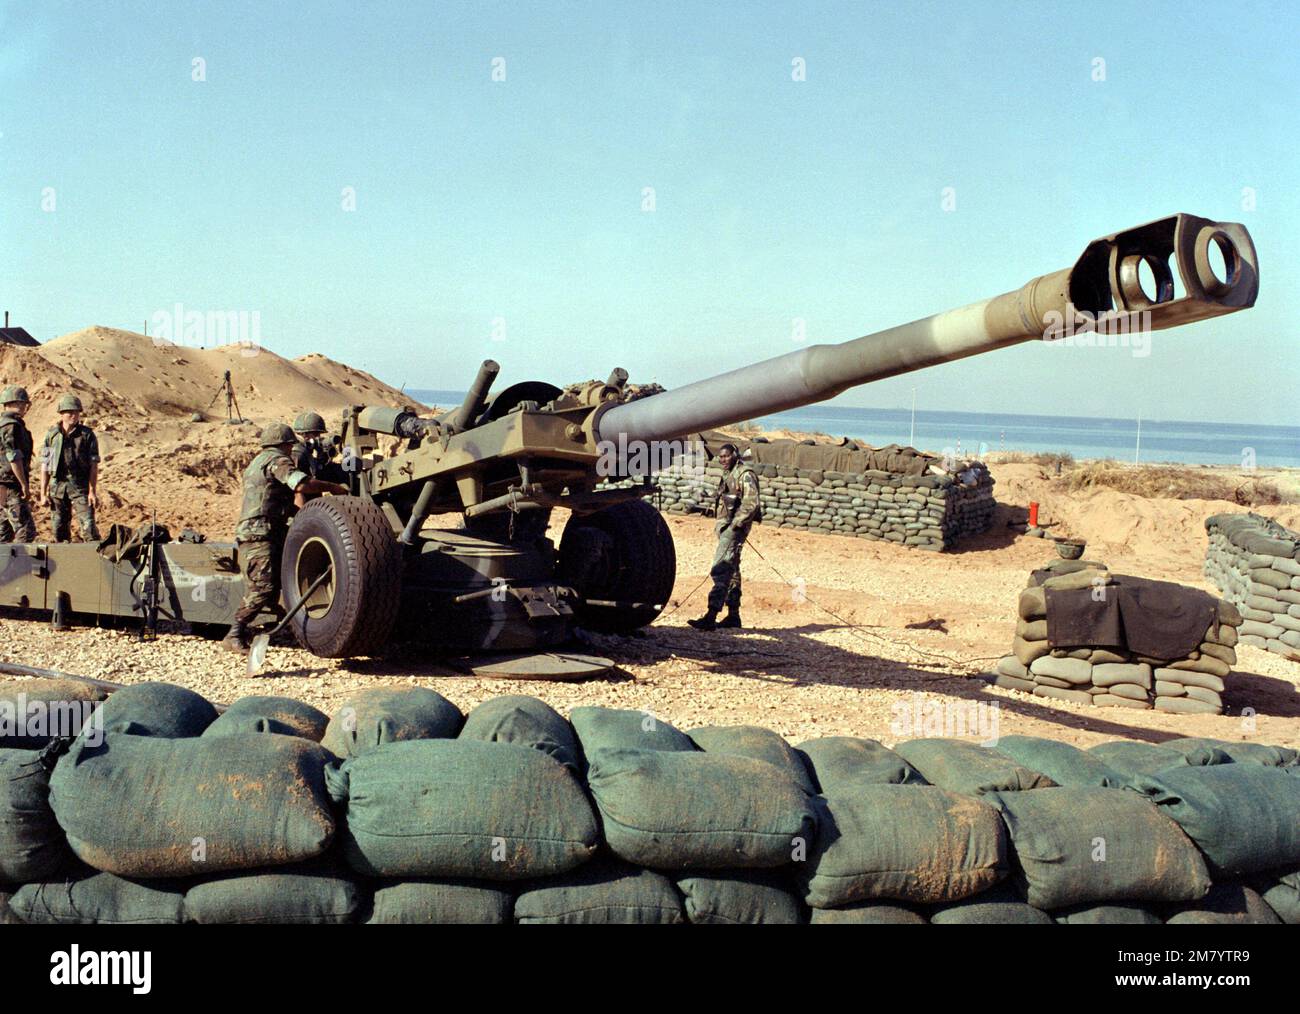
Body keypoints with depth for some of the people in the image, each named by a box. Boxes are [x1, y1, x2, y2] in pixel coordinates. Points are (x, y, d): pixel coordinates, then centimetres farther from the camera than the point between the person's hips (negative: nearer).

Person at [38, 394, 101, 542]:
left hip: (80, 485, -3)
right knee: (59, 527, 8)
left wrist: (93, 491, -9)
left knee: (88, 524, -10)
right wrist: (43, 492, 5)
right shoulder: (52, 435, 6)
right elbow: (45, 465, 8)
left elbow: (94, 465, -2)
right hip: (58, 484, 3)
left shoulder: (87, 435, 0)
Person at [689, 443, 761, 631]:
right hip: (725, 526, 10)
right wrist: (722, 526, 16)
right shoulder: (728, 474, 19)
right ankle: (733, 615, 21)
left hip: (735, 527, -10)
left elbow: (751, 503, -18)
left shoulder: (745, 474, -10)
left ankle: (711, 617, -24)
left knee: (721, 569, -18)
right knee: (731, 570, 14)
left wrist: (736, 524, -19)